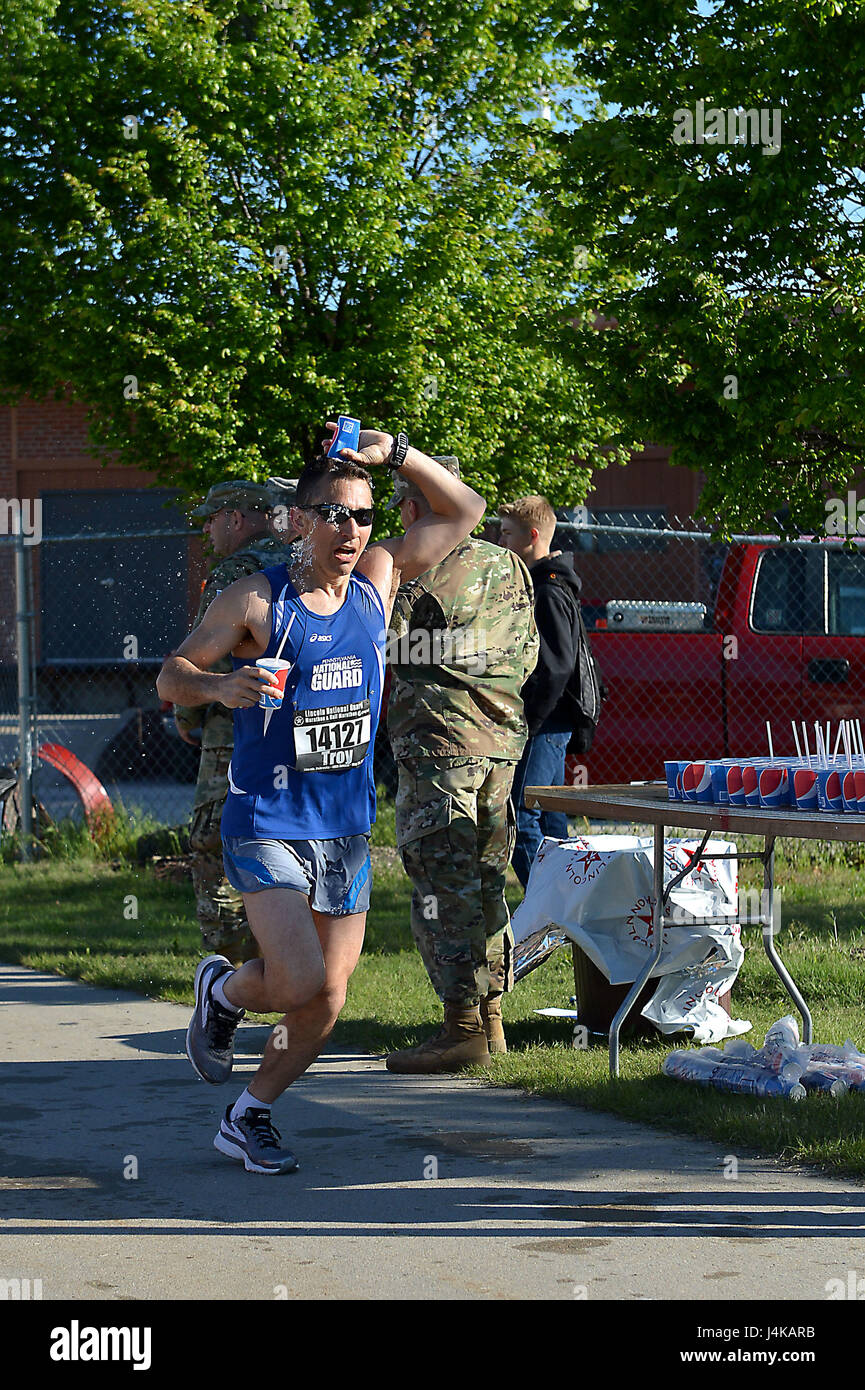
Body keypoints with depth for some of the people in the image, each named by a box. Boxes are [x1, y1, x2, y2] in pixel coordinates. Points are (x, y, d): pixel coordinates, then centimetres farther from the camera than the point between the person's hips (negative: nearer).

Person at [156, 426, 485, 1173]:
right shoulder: (255, 600, -10)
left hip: (347, 828, 5)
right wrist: (221, 685, -28)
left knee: (328, 1002, 7)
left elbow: (464, 510, 11)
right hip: (267, 824, -5)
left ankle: (248, 1117, 27)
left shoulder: (377, 581, 3)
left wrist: (395, 453, -4)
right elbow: (171, 677, -5)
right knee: (298, 984, -19)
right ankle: (221, 990, 15)